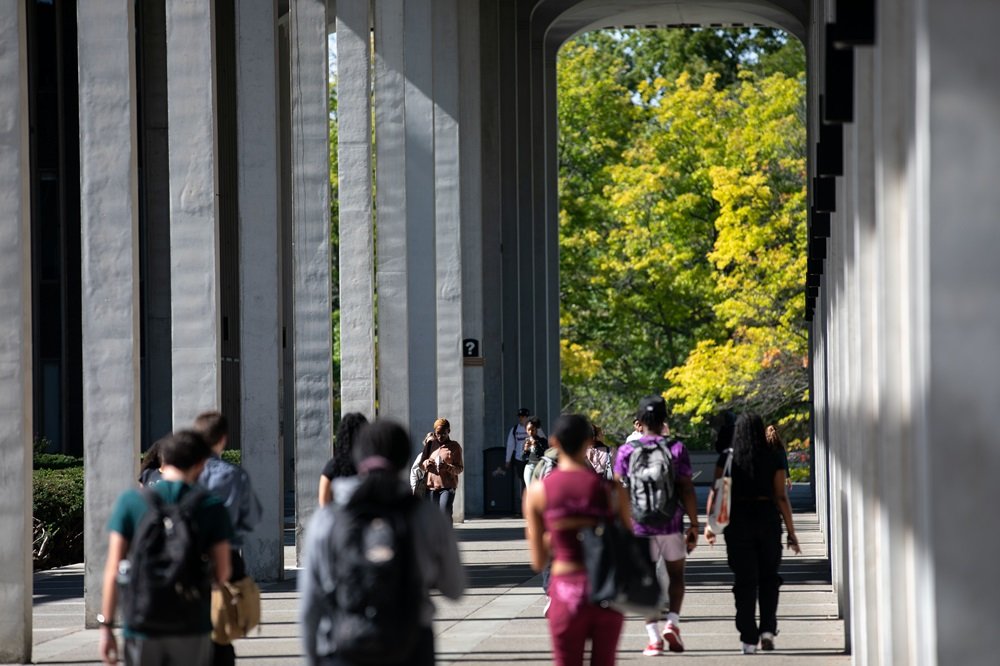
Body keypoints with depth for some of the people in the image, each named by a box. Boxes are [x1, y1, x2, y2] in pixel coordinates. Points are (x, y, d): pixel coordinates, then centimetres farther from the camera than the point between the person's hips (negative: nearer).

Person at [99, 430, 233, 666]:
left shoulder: (130, 501, -2)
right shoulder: (212, 507, -2)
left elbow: (113, 570, -4)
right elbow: (222, 574, -2)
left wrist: (106, 625, 0)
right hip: (192, 627, 0)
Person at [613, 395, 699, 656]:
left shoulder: (626, 451, -1)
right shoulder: (676, 448, -3)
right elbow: (686, 489, -6)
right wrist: (694, 525, 0)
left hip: (639, 527, 0)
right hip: (672, 526, 0)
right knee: (676, 575, 18)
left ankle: (654, 637, 0)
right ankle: (672, 623, -1)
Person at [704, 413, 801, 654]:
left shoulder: (727, 459, -2)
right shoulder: (773, 458, -3)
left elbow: (716, 492, -4)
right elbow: (781, 497, -5)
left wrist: (710, 524, 7)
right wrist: (791, 533, 0)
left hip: (738, 520, 0)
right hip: (768, 519, 0)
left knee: (744, 581, 5)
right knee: (768, 578, 17)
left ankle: (749, 640, 3)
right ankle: (768, 629, 3)